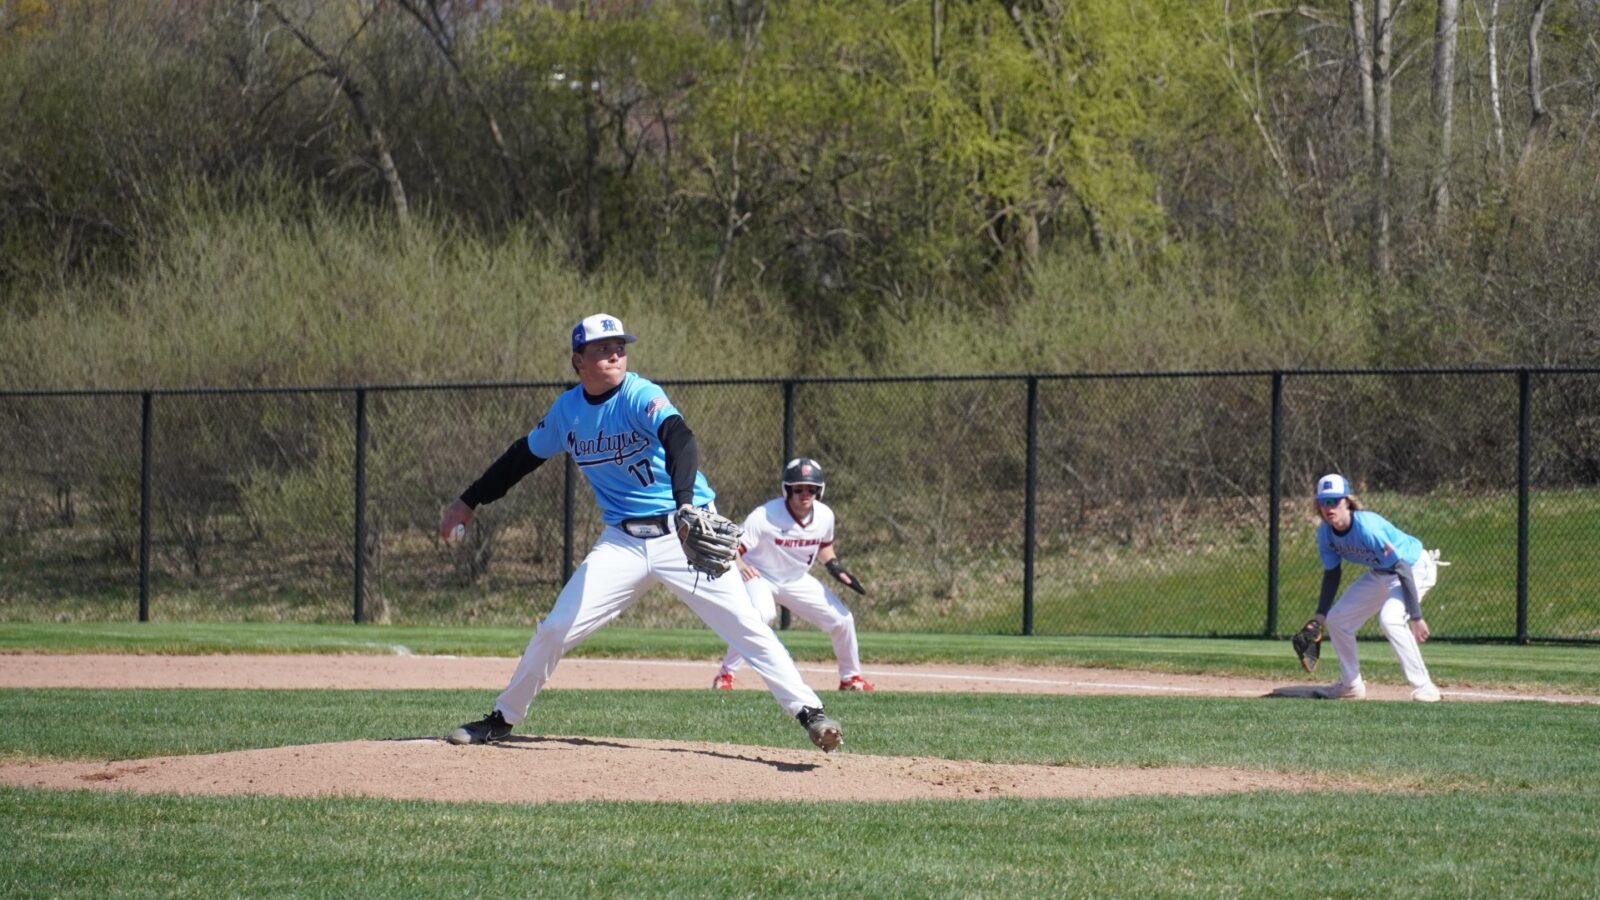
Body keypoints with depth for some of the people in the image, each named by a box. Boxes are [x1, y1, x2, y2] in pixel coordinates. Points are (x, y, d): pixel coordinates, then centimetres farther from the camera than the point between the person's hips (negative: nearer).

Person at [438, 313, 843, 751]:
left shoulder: (641, 396, -15)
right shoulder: (566, 410, 4)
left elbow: (680, 440, -33)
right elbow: (524, 456, 21)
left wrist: (685, 505, -51)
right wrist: (467, 503, 22)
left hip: (683, 533, -4)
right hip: (622, 542, 4)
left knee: (745, 625, -15)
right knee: (555, 629, 0)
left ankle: (808, 711, -11)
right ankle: (502, 719, 16)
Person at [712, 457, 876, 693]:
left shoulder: (824, 516, -10)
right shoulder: (765, 516, -28)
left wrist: (835, 567, -6)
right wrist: (739, 565, -53)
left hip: (797, 580, 6)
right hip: (759, 577, -6)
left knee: (842, 619, 1)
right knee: (760, 614, -36)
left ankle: (851, 678, 25)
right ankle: (725, 675, -25)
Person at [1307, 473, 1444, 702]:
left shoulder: (1368, 526, -34)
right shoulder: (1325, 532, -12)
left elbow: (1402, 569, -33)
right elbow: (1331, 574, 4)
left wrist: (1415, 617, -35)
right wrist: (1320, 615, -4)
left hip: (1415, 568, -8)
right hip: (1380, 575, 8)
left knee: (1390, 618, -31)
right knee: (1337, 620, 6)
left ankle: (1423, 687, -25)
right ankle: (1351, 685, 24)